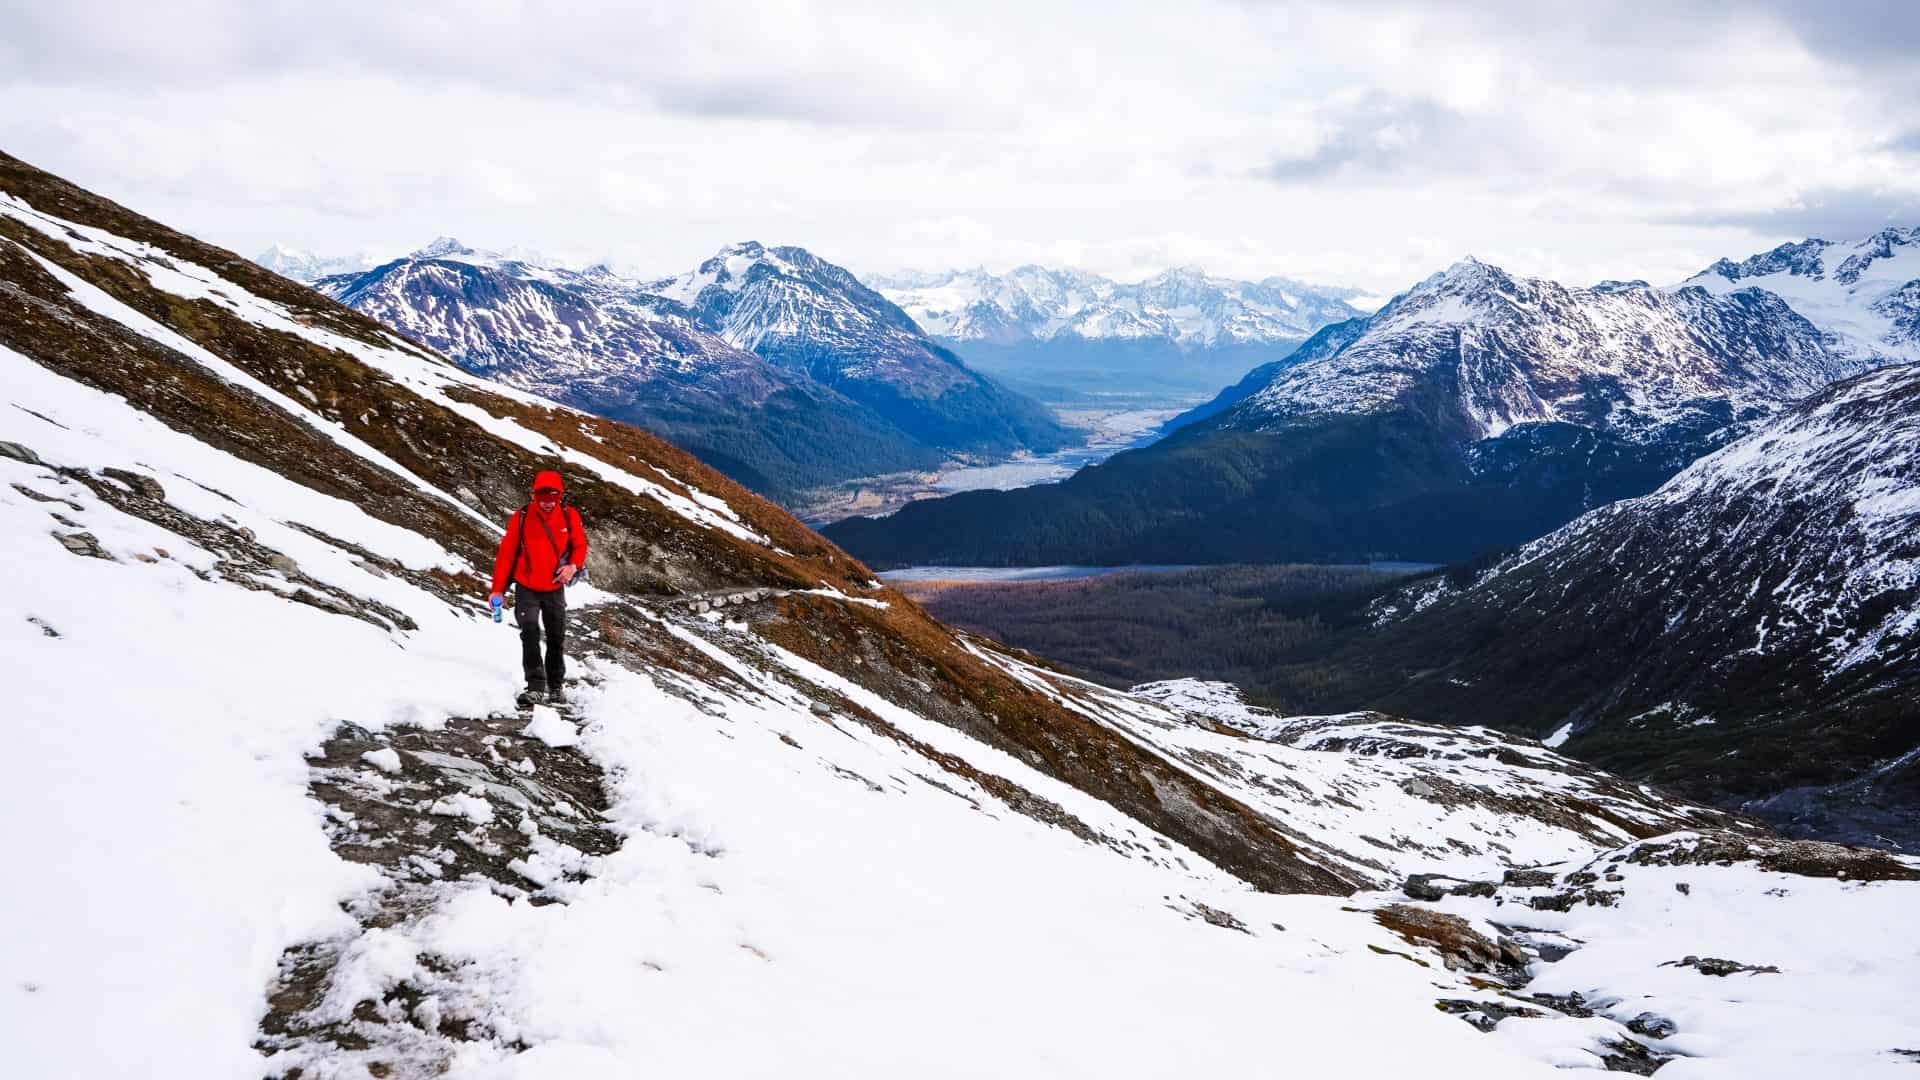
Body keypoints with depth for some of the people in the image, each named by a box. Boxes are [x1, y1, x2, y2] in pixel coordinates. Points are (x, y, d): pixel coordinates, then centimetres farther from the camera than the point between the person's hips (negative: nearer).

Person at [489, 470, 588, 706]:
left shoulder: (569, 516, -5)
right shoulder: (521, 517, -10)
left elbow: (579, 545, 8)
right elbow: (506, 552, -6)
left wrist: (573, 566, -14)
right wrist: (498, 589, -8)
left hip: (555, 589, 3)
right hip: (526, 588, -2)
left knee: (557, 638, 11)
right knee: (530, 632, -19)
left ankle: (555, 685, 28)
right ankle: (536, 686, -23)